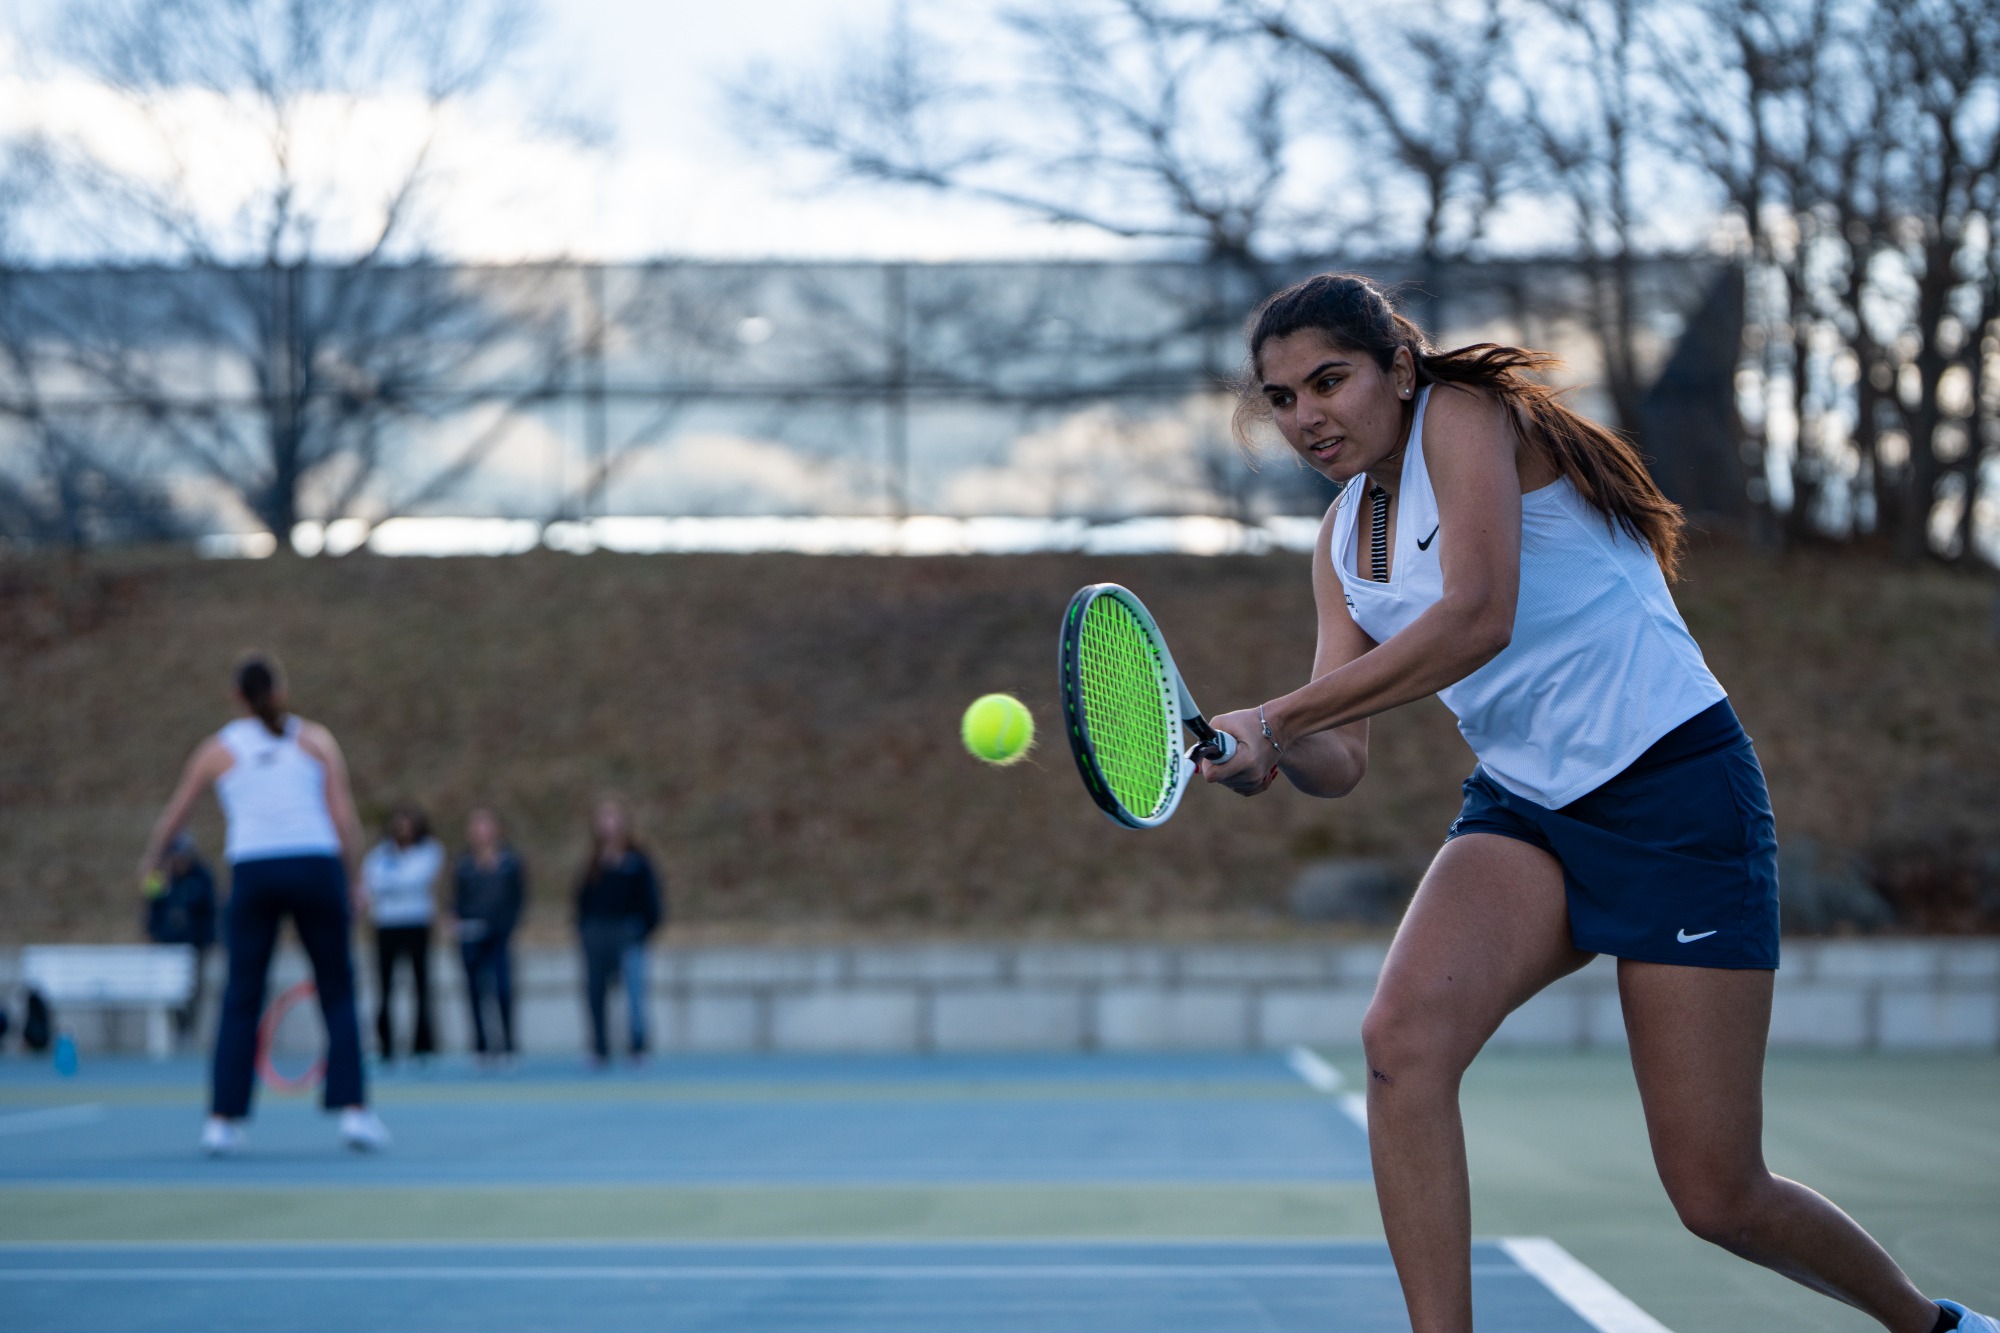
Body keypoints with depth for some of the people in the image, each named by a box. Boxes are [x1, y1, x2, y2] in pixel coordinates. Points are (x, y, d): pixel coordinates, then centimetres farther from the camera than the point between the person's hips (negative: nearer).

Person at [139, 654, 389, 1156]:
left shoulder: (216, 749, 13)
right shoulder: (317, 740, 11)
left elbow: (172, 817, 23)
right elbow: (344, 818, 3)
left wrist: (150, 862, 41)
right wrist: (352, 885, 10)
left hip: (253, 872, 1)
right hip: (316, 867, -1)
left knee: (241, 1001, 7)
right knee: (338, 992, 8)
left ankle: (223, 1119, 1)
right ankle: (353, 1109, -2)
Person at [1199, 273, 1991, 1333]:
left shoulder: (1465, 413, -10)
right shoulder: (1342, 542, 10)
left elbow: (1476, 620, -25)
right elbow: (1341, 758, 5)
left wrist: (1273, 716, -24)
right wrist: (1276, 751, -19)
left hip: (1677, 795, -7)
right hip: (1522, 808, 7)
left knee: (1718, 1199, -3)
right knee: (1401, 1035, -25)